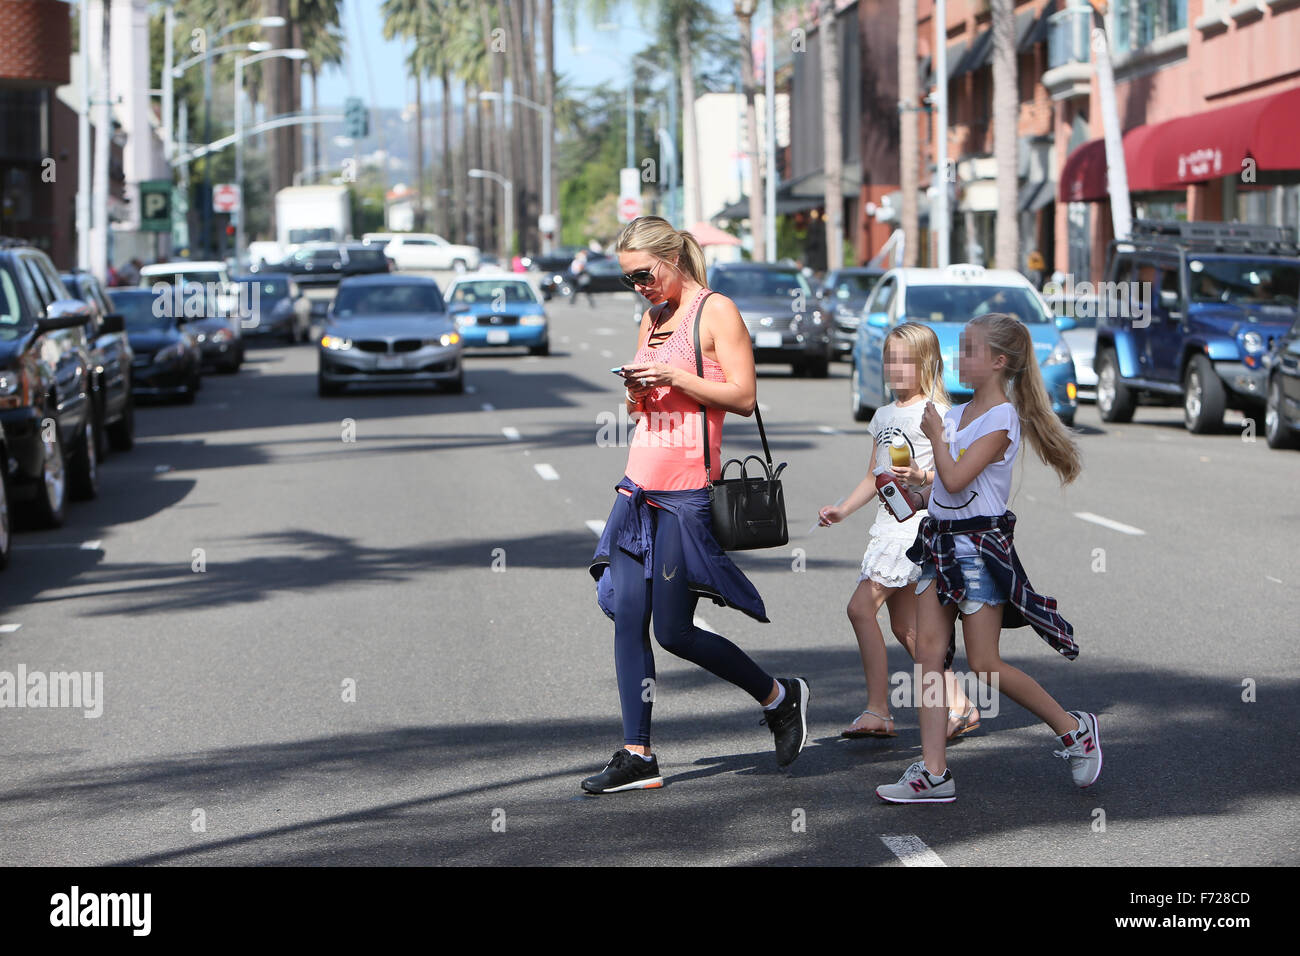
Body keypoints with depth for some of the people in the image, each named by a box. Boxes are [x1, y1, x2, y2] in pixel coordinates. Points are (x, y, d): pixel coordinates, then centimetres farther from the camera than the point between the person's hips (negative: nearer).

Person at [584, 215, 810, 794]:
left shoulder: (716, 311, -6)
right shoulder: (652, 317, 17)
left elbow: (744, 397, -12)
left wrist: (673, 376, -19)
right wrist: (635, 391, 1)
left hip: (687, 490, -8)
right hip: (640, 482, 8)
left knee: (673, 630, -6)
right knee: (627, 618, 0)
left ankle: (779, 697, 14)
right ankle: (637, 756, 3)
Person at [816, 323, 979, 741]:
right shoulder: (883, 415, 18)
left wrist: (921, 477, -28)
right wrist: (842, 510, 14)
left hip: (916, 523, -9)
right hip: (888, 525, 9)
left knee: (861, 607, -15)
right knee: (906, 627, 8)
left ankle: (877, 712, -13)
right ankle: (957, 705, 14)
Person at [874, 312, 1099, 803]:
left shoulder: (1000, 421, -14)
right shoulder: (958, 413, 12)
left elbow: (956, 480, -23)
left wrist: (936, 435, -10)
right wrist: (918, 499, 4)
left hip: (979, 546, -8)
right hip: (940, 541, 8)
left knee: (985, 666, -5)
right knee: (928, 651, 0)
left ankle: (1074, 728, 12)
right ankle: (933, 772, 0)